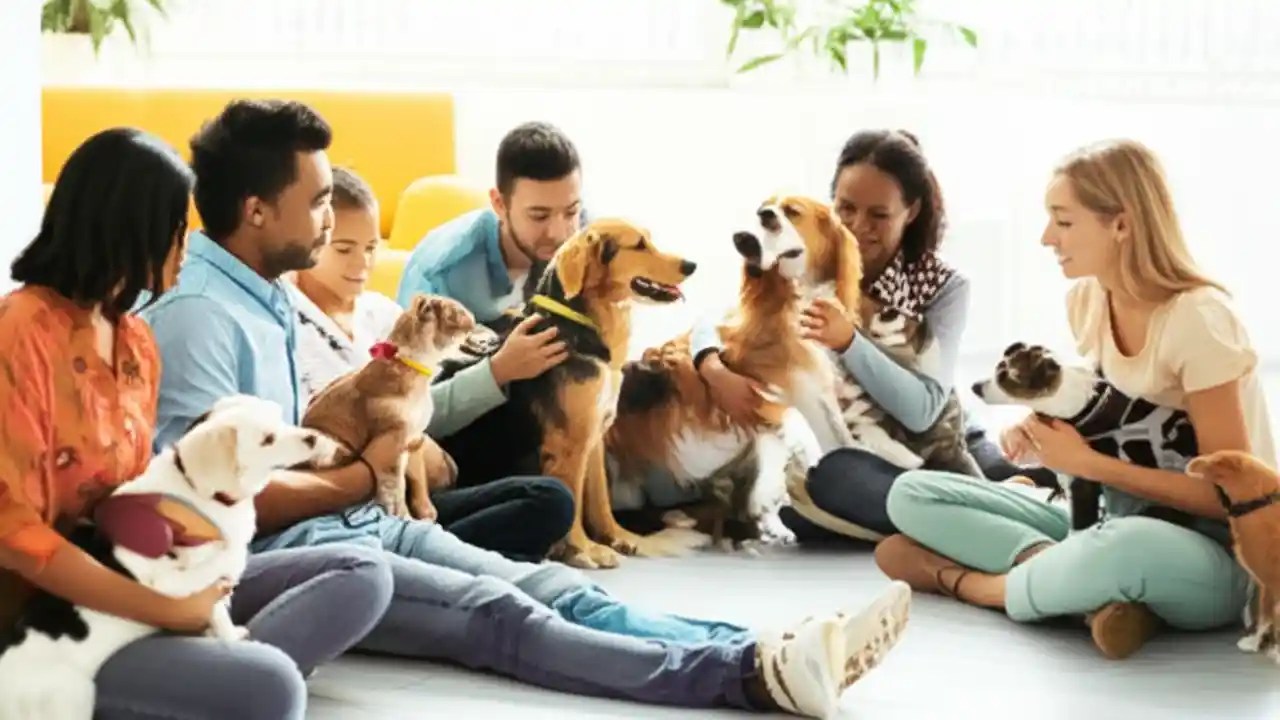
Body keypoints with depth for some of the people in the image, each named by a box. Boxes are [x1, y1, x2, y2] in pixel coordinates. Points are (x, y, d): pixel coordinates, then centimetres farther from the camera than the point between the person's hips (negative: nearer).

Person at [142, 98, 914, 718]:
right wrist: (360, 478, -6)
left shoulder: (260, 297, 18)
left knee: (552, 587, -13)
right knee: (498, 613, -28)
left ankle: (765, 656, -31)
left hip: (347, 522, 9)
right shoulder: (197, 313, -14)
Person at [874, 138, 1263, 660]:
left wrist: (1086, 462, -19)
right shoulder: (1085, 300, 2)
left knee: (1122, 547, -44)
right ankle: (1091, 584, -23)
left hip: (1219, 554, -7)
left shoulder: (1198, 319, -19)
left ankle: (968, 582, -14)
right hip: (1114, 523, 8)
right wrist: (1044, 432, -6)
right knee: (912, 494, -5)